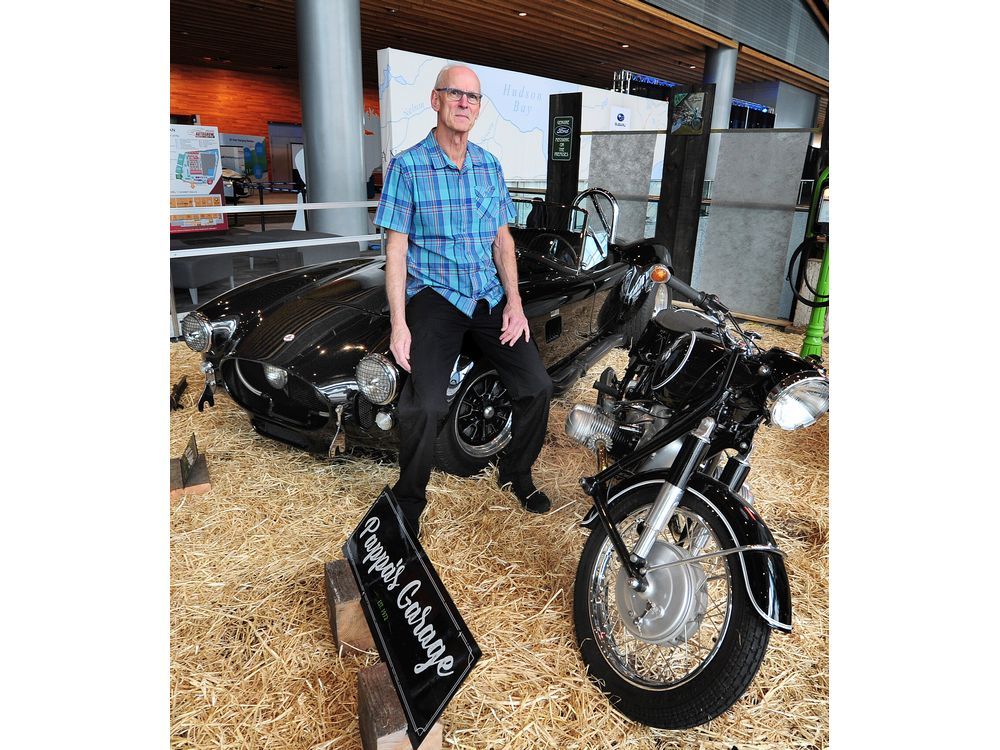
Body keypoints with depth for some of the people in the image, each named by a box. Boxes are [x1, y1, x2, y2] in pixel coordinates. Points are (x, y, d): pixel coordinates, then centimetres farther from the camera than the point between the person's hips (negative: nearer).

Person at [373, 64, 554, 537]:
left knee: (537, 387, -2)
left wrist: (514, 301, -1)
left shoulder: (490, 165, 10)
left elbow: (502, 238, 12)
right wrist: (398, 324, -14)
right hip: (433, 296, -5)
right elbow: (396, 247, -7)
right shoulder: (407, 167, -5)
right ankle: (409, 504, 3)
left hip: (489, 295, 5)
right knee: (425, 407, -22)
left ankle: (515, 472, 23)